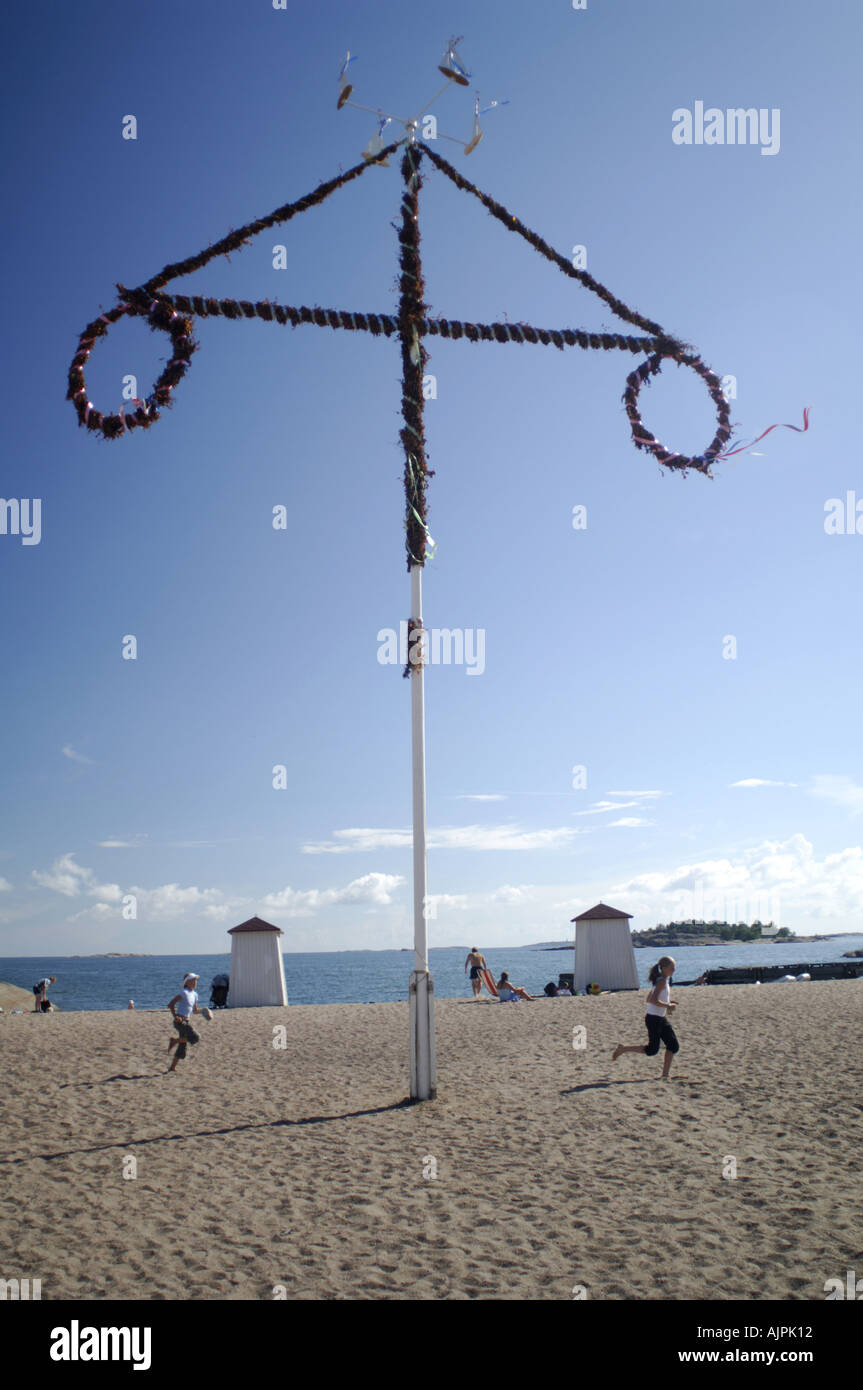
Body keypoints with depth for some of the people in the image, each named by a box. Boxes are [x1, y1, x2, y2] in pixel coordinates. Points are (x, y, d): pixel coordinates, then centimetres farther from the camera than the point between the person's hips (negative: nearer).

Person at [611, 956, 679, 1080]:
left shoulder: (659, 981, 12)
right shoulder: (662, 981, -16)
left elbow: (649, 999, 18)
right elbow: (653, 1000, -27)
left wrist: (668, 1001, 13)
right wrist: (668, 1005, -17)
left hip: (661, 1019, 10)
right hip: (654, 1019, -10)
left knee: (673, 1046, 7)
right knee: (652, 1050, -4)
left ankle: (665, 1075, 11)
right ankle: (622, 1048, 9)